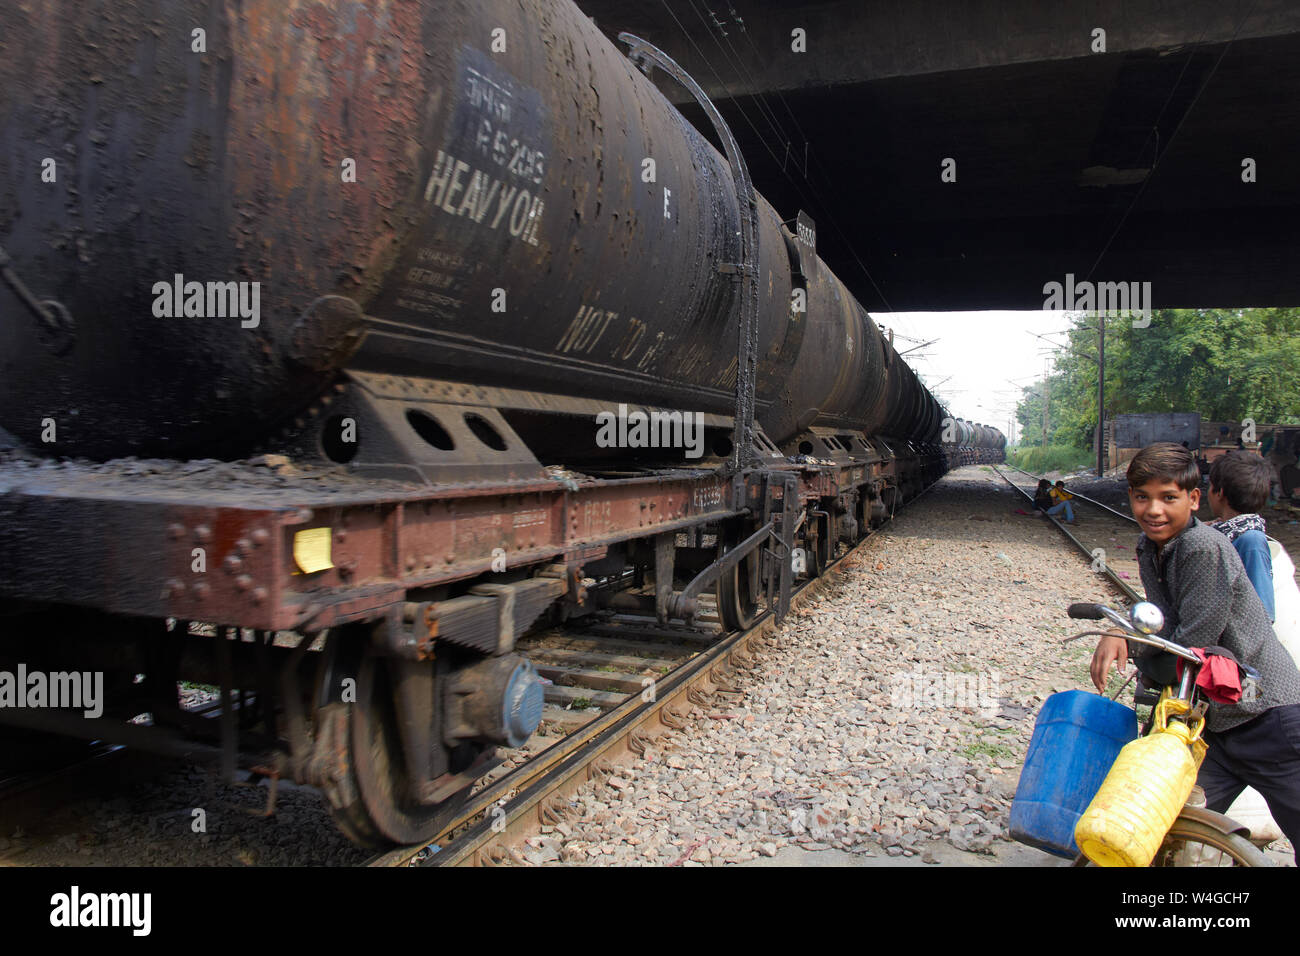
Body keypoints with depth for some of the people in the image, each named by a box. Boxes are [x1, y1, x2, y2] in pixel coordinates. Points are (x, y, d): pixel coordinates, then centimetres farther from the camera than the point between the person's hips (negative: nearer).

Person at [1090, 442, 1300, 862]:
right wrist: (1121, 634, -11)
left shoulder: (1206, 548, -23)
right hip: (1213, 723, 7)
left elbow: (1191, 644, -21)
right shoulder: (1148, 547, 3)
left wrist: (1130, 644, -5)